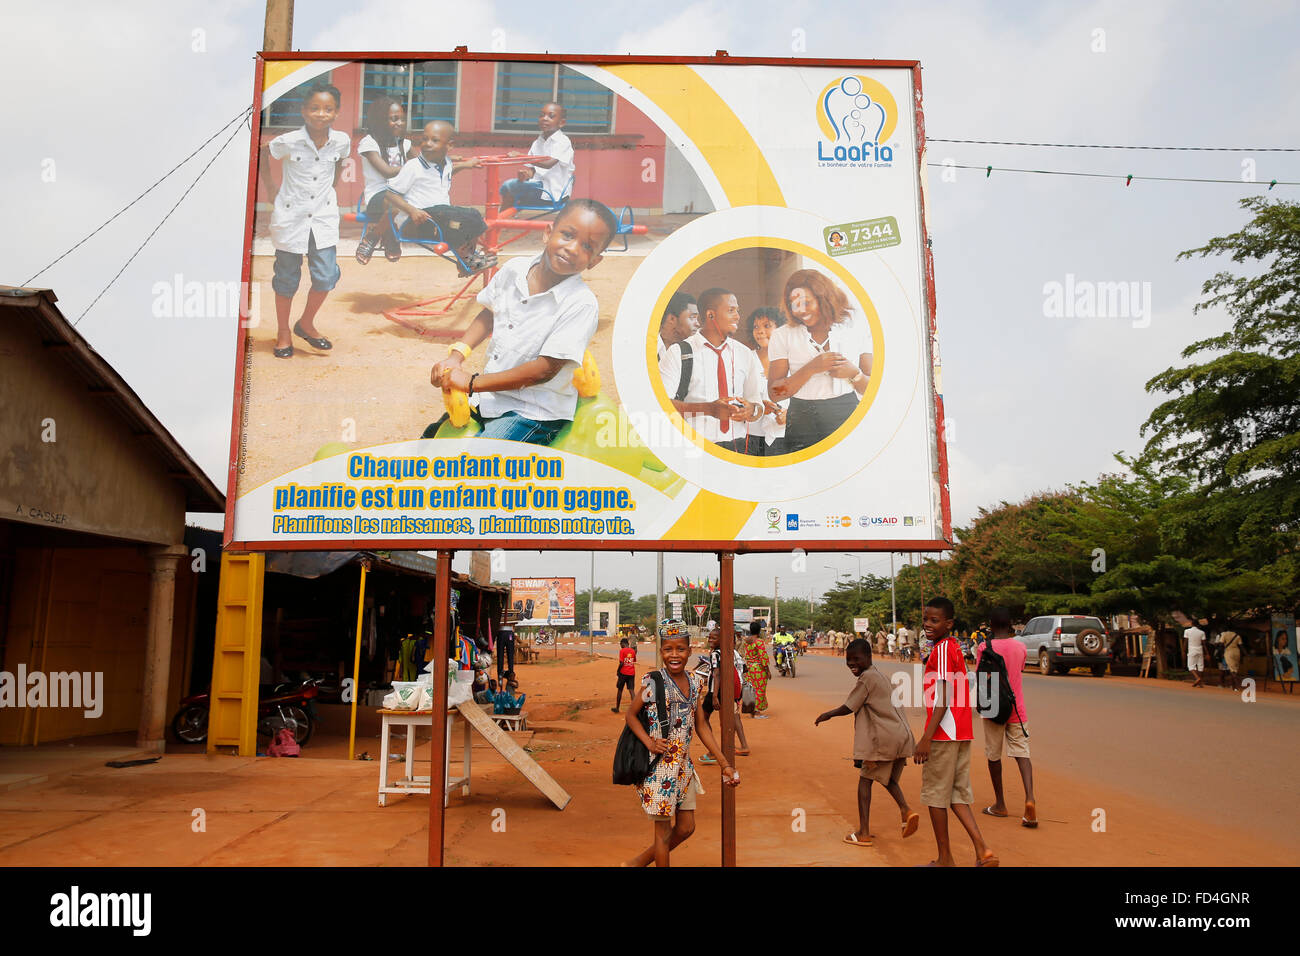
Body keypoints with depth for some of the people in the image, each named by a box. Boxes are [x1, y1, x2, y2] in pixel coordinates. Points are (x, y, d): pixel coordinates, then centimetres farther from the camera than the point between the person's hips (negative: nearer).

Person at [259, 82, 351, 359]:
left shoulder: (341, 141, -5)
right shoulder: (288, 142, -13)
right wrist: (270, 188, 3)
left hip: (324, 217, 2)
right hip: (290, 218, -2)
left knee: (326, 276, -3)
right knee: (287, 278, 7)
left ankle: (306, 324, 21)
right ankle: (283, 331, 25)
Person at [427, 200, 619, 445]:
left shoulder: (582, 305, -22)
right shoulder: (515, 268, -3)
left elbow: (544, 370, -24)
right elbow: (489, 314, 15)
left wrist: (471, 383, -19)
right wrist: (455, 356, 0)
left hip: (535, 414, -7)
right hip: (491, 394, 7)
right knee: (431, 438, 16)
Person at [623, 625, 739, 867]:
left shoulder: (695, 683, 4)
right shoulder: (653, 681, -12)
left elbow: (702, 726, 9)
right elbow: (630, 715, -4)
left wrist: (724, 764, 6)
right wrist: (649, 742, -20)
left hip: (683, 764, 7)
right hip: (659, 764, -6)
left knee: (686, 828, 13)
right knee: (664, 830, 3)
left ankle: (638, 862, 29)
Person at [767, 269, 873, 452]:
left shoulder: (855, 332, 7)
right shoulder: (782, 336, 4)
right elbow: (775, 394, -4)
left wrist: (854, 373, -12)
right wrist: (811, 369, -15)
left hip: (847, 418, 1)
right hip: (803, 422, -1)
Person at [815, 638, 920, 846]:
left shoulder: (867, 678, -9)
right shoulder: (881, 676, 19)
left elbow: (848, 708, -6)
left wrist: (828, 714, 11)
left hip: (884, 739, -9)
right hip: (902, 737, 9)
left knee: (865, 779, 2)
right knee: (889, 779, 23)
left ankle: (864, 833, 1)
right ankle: (906, 810, -1)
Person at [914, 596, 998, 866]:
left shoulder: (942, 649, -13)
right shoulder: (954, 647, 15)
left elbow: (943, 699, -19)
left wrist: (926, 738, -20)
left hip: (943, 732, -9)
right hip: (961, 733, 9)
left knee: (935, 794, 2)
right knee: (957, 794, 12)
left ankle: (945, 859, 11)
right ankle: (983, 852, 4)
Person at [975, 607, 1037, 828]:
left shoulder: (985, 647, -10)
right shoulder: (1020, 647, 2)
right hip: (1016, 709, 3)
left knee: (994, 755, 10)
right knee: (1021, 753, 2)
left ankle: (1000, 804, 18)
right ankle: (1029, 798, -20)